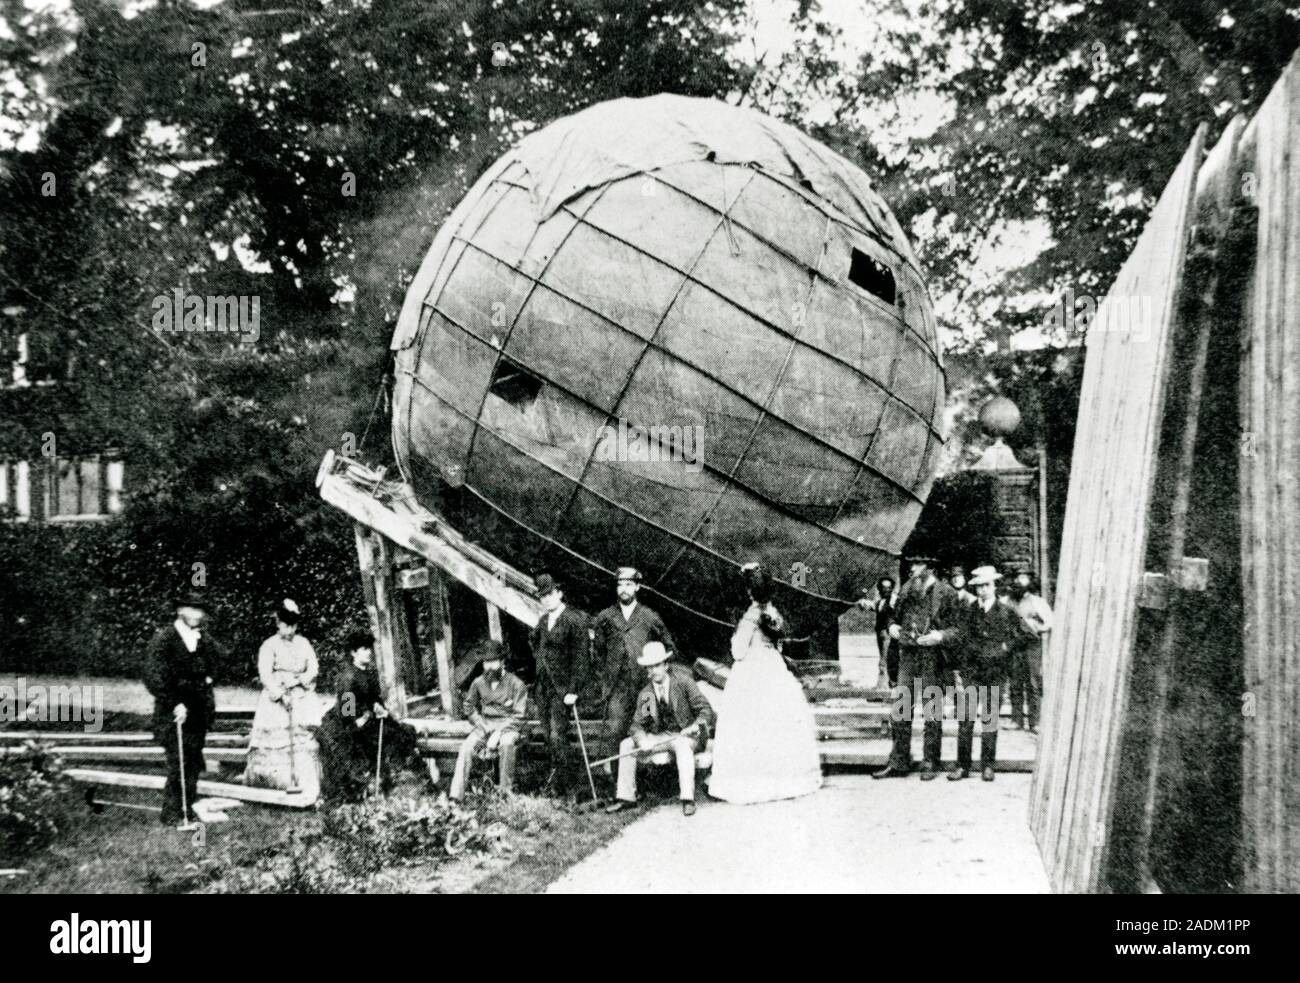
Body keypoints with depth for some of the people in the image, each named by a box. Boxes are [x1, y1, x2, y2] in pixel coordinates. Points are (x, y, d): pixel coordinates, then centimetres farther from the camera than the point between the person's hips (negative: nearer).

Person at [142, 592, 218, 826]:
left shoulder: (202, 640, 13)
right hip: (174, 713, -6)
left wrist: (209, 704, 12)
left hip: (198, 713, 6)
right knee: (178, 764, -7)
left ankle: (187, 812, 16)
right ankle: (172, 815, 2)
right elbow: (153, 678, -13)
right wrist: (174, 704, -18)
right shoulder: (163, 640, -8)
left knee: (193, 765, 7)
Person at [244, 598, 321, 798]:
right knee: (271, 738, -3)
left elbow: (313, 667, 7)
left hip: (302, 698, 2)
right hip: (275, 699, -2)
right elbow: (265, 673, -9)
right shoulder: (270, 645, 1)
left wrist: (300, 680, -12)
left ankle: (308, 787, -8)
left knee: (303, 738, -6)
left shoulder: (304, 644, 13)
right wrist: (280, 694, -20)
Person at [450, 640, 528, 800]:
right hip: (485, 724, 3)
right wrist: (485, 727, -2)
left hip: (508, 726, -3)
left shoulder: (516, 684, -6)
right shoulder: (478, 683, 5)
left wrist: (498, 733, -18)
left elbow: (518, 716, -8)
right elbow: (469, 708, 15)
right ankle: (456, 796, -28)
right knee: (467, 747, -25)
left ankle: (505, 790, -26)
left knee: (506, 743, -38)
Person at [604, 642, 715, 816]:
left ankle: (688, 799, -39)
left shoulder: (683, 682, -10)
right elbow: (637, 724, 1)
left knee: (682, 744, -39)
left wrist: (696, 725, -29)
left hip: (686, 736, -5)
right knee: (626, 744, -9)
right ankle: (626, 797, -3)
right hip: (660, 737, 5)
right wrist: (641, 740, -22)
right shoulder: (645, 694, 2)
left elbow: (706, 710, -9)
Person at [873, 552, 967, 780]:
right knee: (900, 710, 4)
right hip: (908, 656, 5)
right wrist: (892, 627, -1)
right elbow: (896, 617, 21)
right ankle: (899, 763, 12)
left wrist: (940, 636, -23)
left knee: (932, 712, 4)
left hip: (933, 659, -5)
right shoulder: (906, 590, 9)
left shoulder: (946, 594, -6)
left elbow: (959, 629, -7)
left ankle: (930, 764, 14)